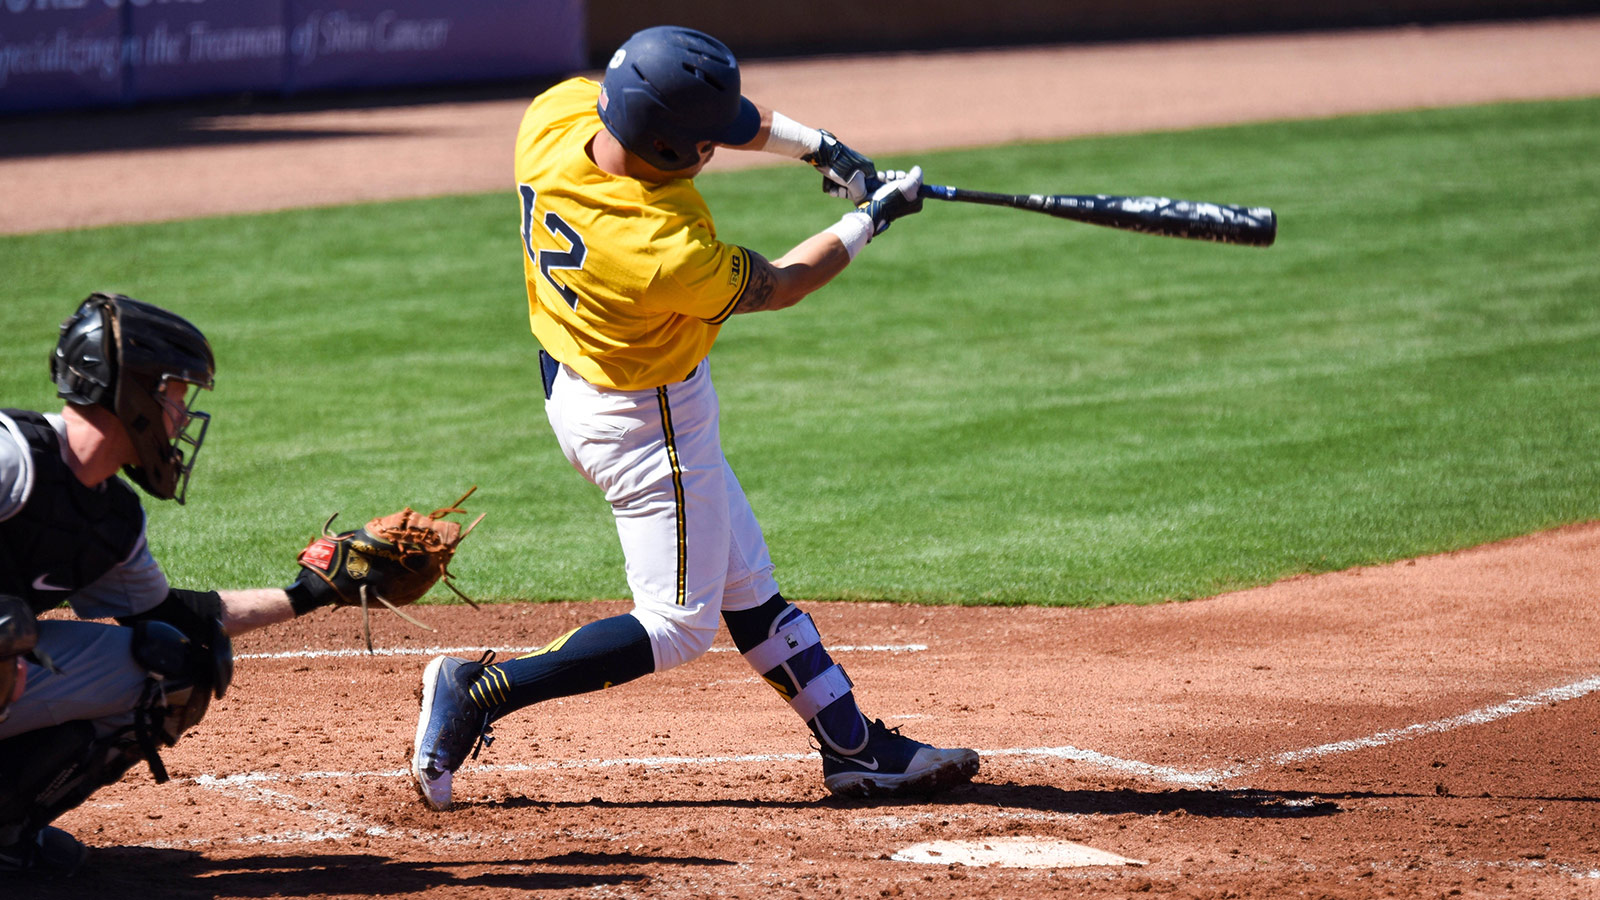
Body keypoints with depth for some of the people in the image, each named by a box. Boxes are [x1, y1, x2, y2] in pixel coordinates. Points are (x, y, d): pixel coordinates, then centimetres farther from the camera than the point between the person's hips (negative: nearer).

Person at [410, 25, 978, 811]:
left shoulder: (556, 114, -18)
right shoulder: (668, 254, -37)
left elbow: (727, 114, 1)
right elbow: (773, 287, -15)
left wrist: (818, 146, -4)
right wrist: (872, 218, -2)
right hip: (646, 422, -10)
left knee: (747, 586, 17)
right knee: (676, 627, 3)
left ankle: (854, 747, 27)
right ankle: (477, 691, 0)